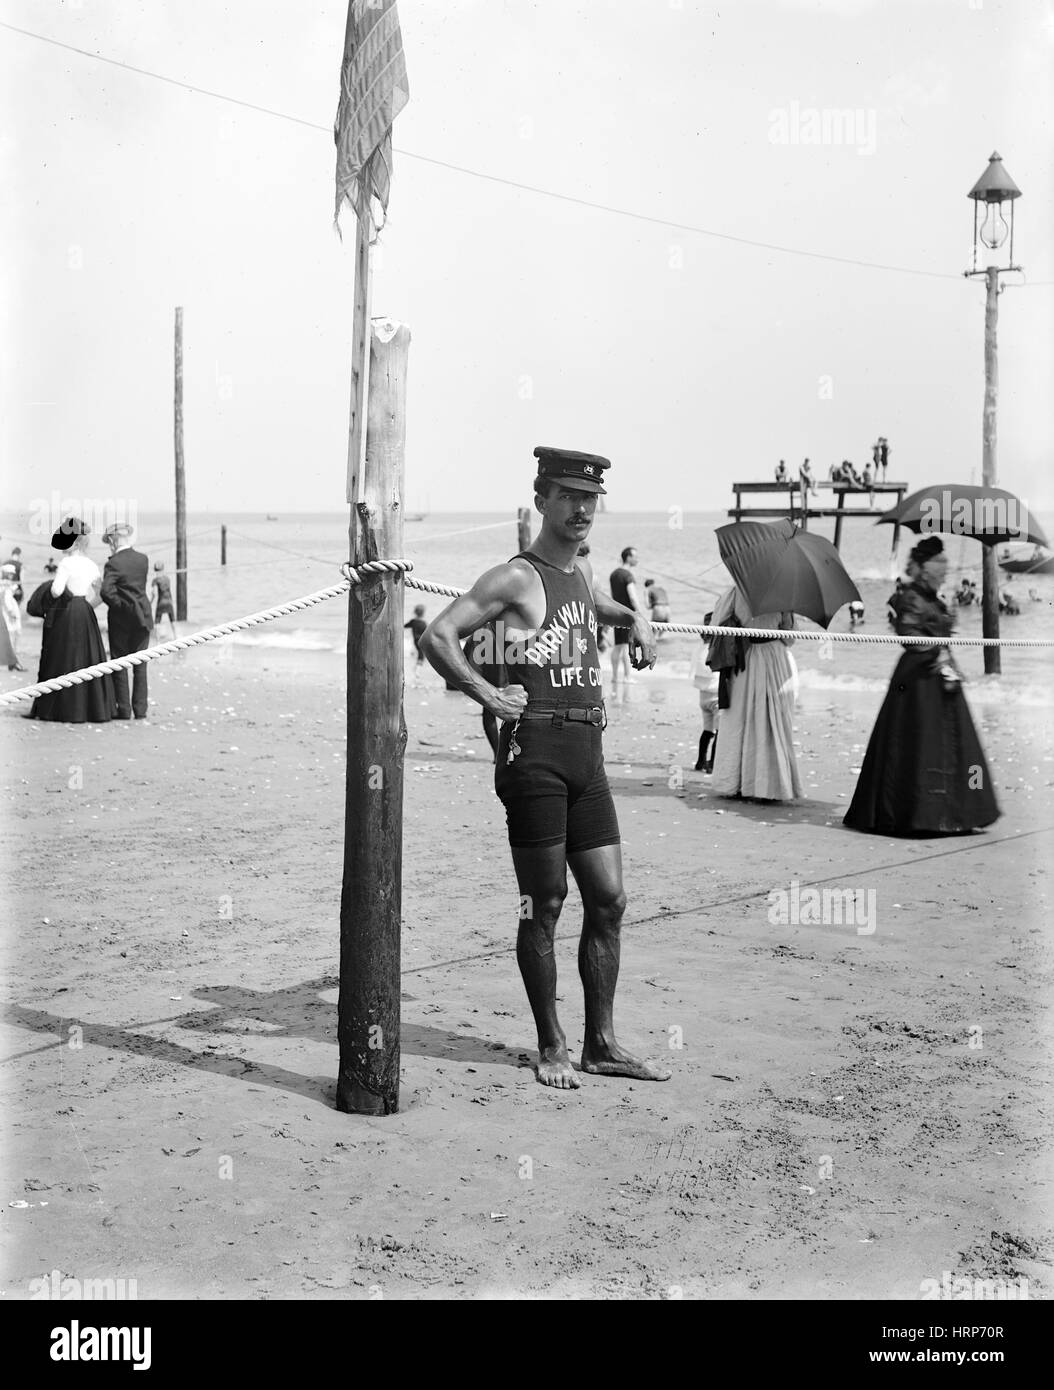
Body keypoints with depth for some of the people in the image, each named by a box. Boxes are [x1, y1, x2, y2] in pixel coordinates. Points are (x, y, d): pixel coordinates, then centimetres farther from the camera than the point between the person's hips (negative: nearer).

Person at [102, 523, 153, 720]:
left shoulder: (113, 563, -15)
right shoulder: (143, 559, 2)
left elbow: (106, 591, -24)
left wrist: (119, 606, -11)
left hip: (121, 618, -4)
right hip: (142, 617, 4)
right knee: (140, 664, 8)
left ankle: (123, 709, 6)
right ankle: (140, 709, 8)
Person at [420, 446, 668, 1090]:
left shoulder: (583, 572, 18)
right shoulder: (515, 577, -5)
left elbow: (609, 608, 42)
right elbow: (438, 637, -11)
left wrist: (637, 622, 22)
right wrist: (487, 693, -14)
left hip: (589, 753, 8)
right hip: (536, 749, -7)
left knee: (609, 900, 7)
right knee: (544, 905, 0)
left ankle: (602, 1043, 17)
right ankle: (552, 1047, 11)